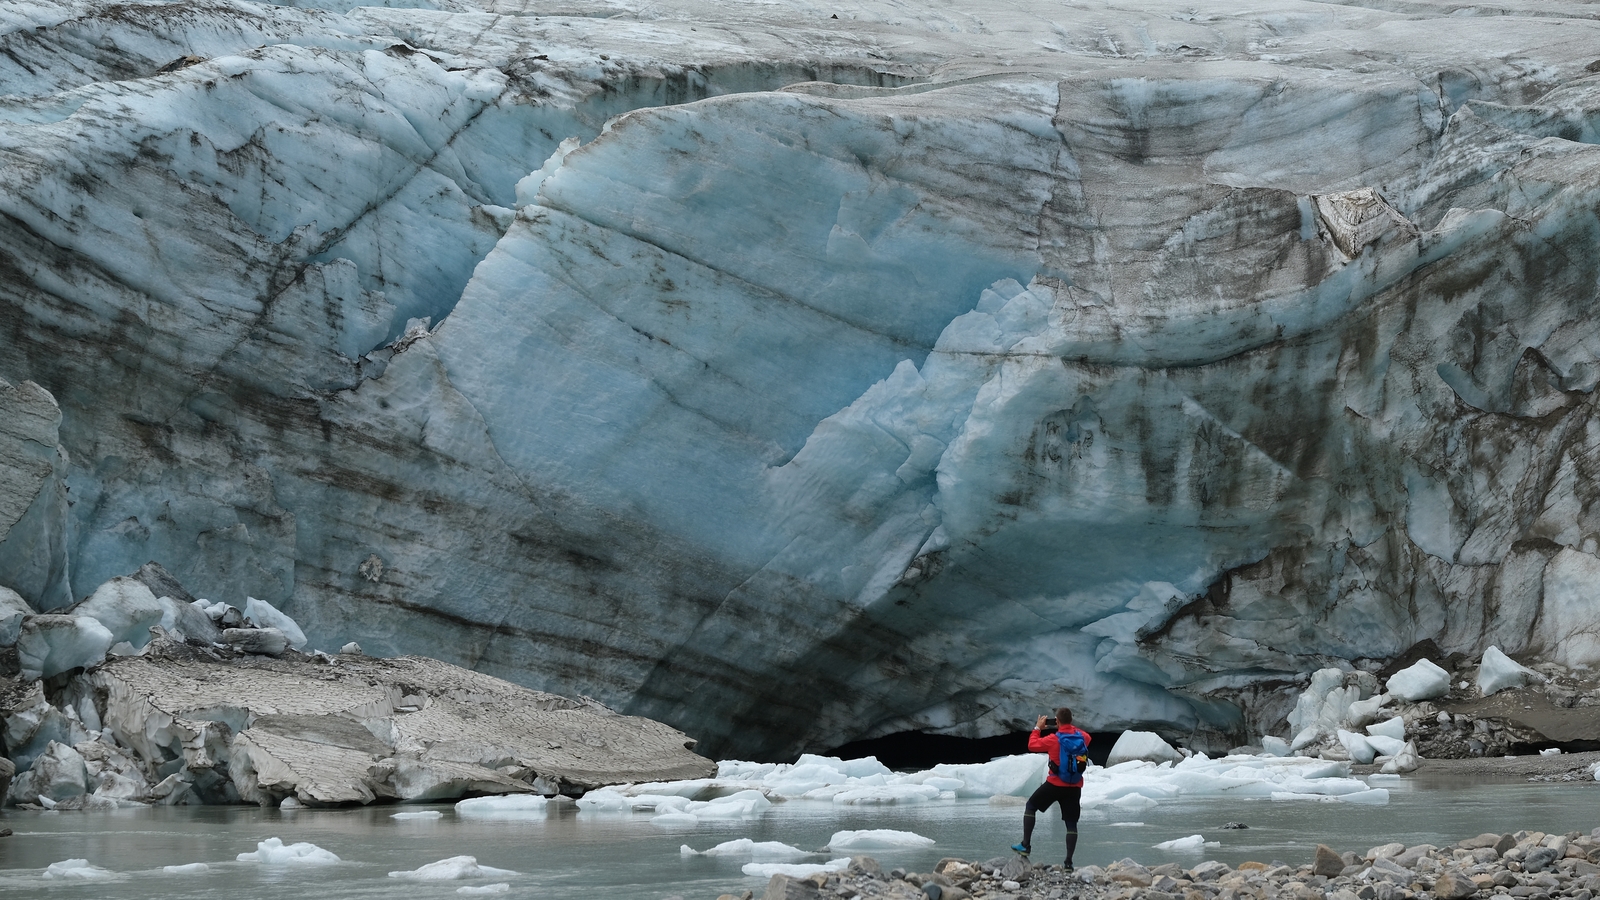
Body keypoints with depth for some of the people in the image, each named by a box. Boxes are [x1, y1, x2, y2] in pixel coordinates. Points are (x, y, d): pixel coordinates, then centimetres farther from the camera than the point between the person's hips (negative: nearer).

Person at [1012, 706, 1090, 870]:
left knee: (1030, 806, 16)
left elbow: (1032, 746, -1)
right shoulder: (1082, 737, -1)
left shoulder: (1053, 739, -13)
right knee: (1071, 823, 8)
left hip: (1055, 784, -4)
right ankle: (1069, 862, 3)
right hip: (1075, 787, 4)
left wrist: (1038, 728, 10)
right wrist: (1071, 727, 23)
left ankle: (1026, 845, 9)